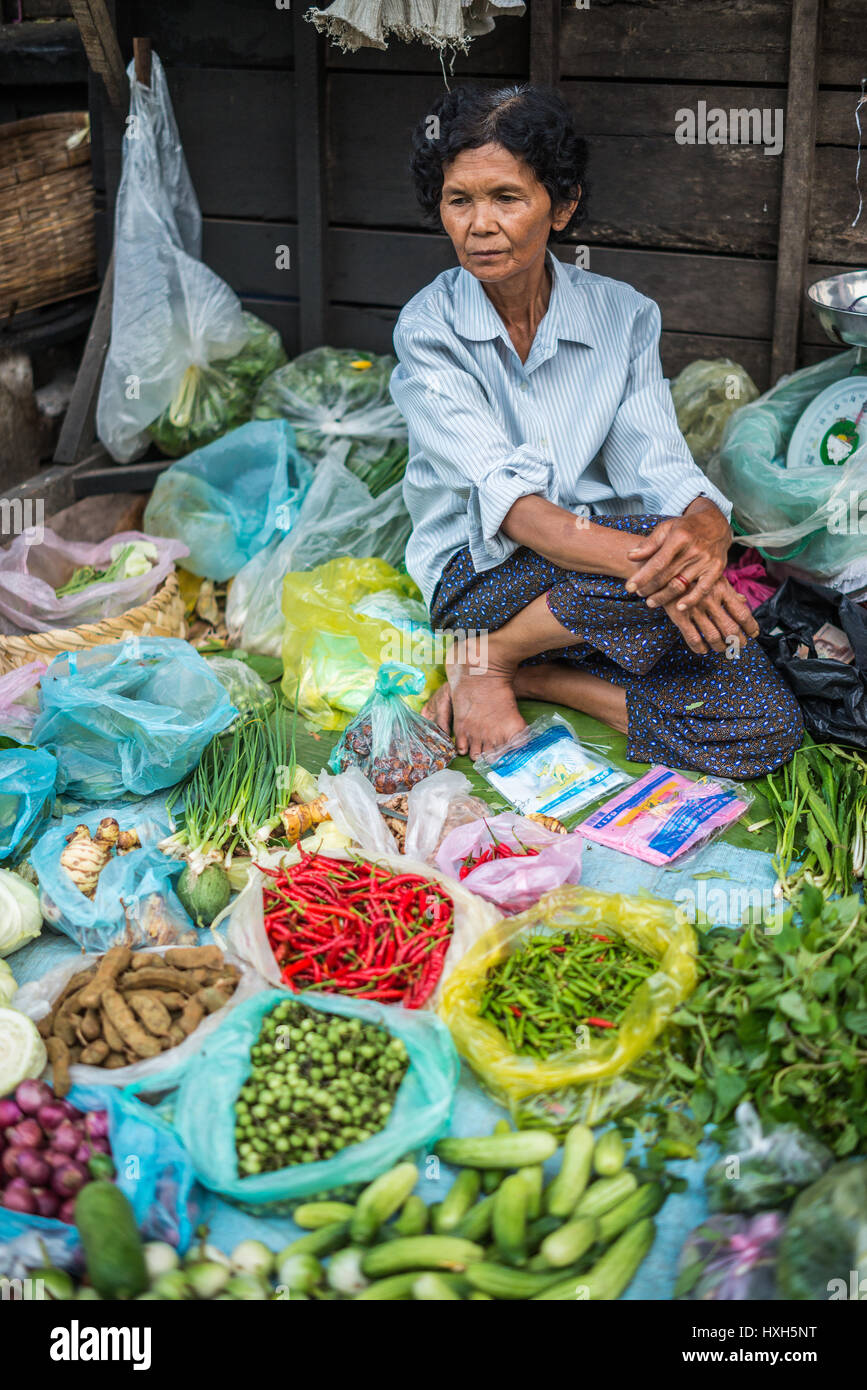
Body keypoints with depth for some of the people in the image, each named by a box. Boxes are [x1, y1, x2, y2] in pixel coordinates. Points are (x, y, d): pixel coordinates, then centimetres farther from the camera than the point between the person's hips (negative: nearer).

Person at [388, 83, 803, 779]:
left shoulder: (625, 316, 1)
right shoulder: (429, 328, -8)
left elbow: (664, 471, -8)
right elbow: (505, 497, -20)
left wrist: (705, 530, -35)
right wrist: (639, 560, -37)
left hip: (596, 583, 4)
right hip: (480, 571, -4)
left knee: (763, 731, -18)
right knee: (655, 550, -34)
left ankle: (530, 672, -4)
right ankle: (488, 652, -9)